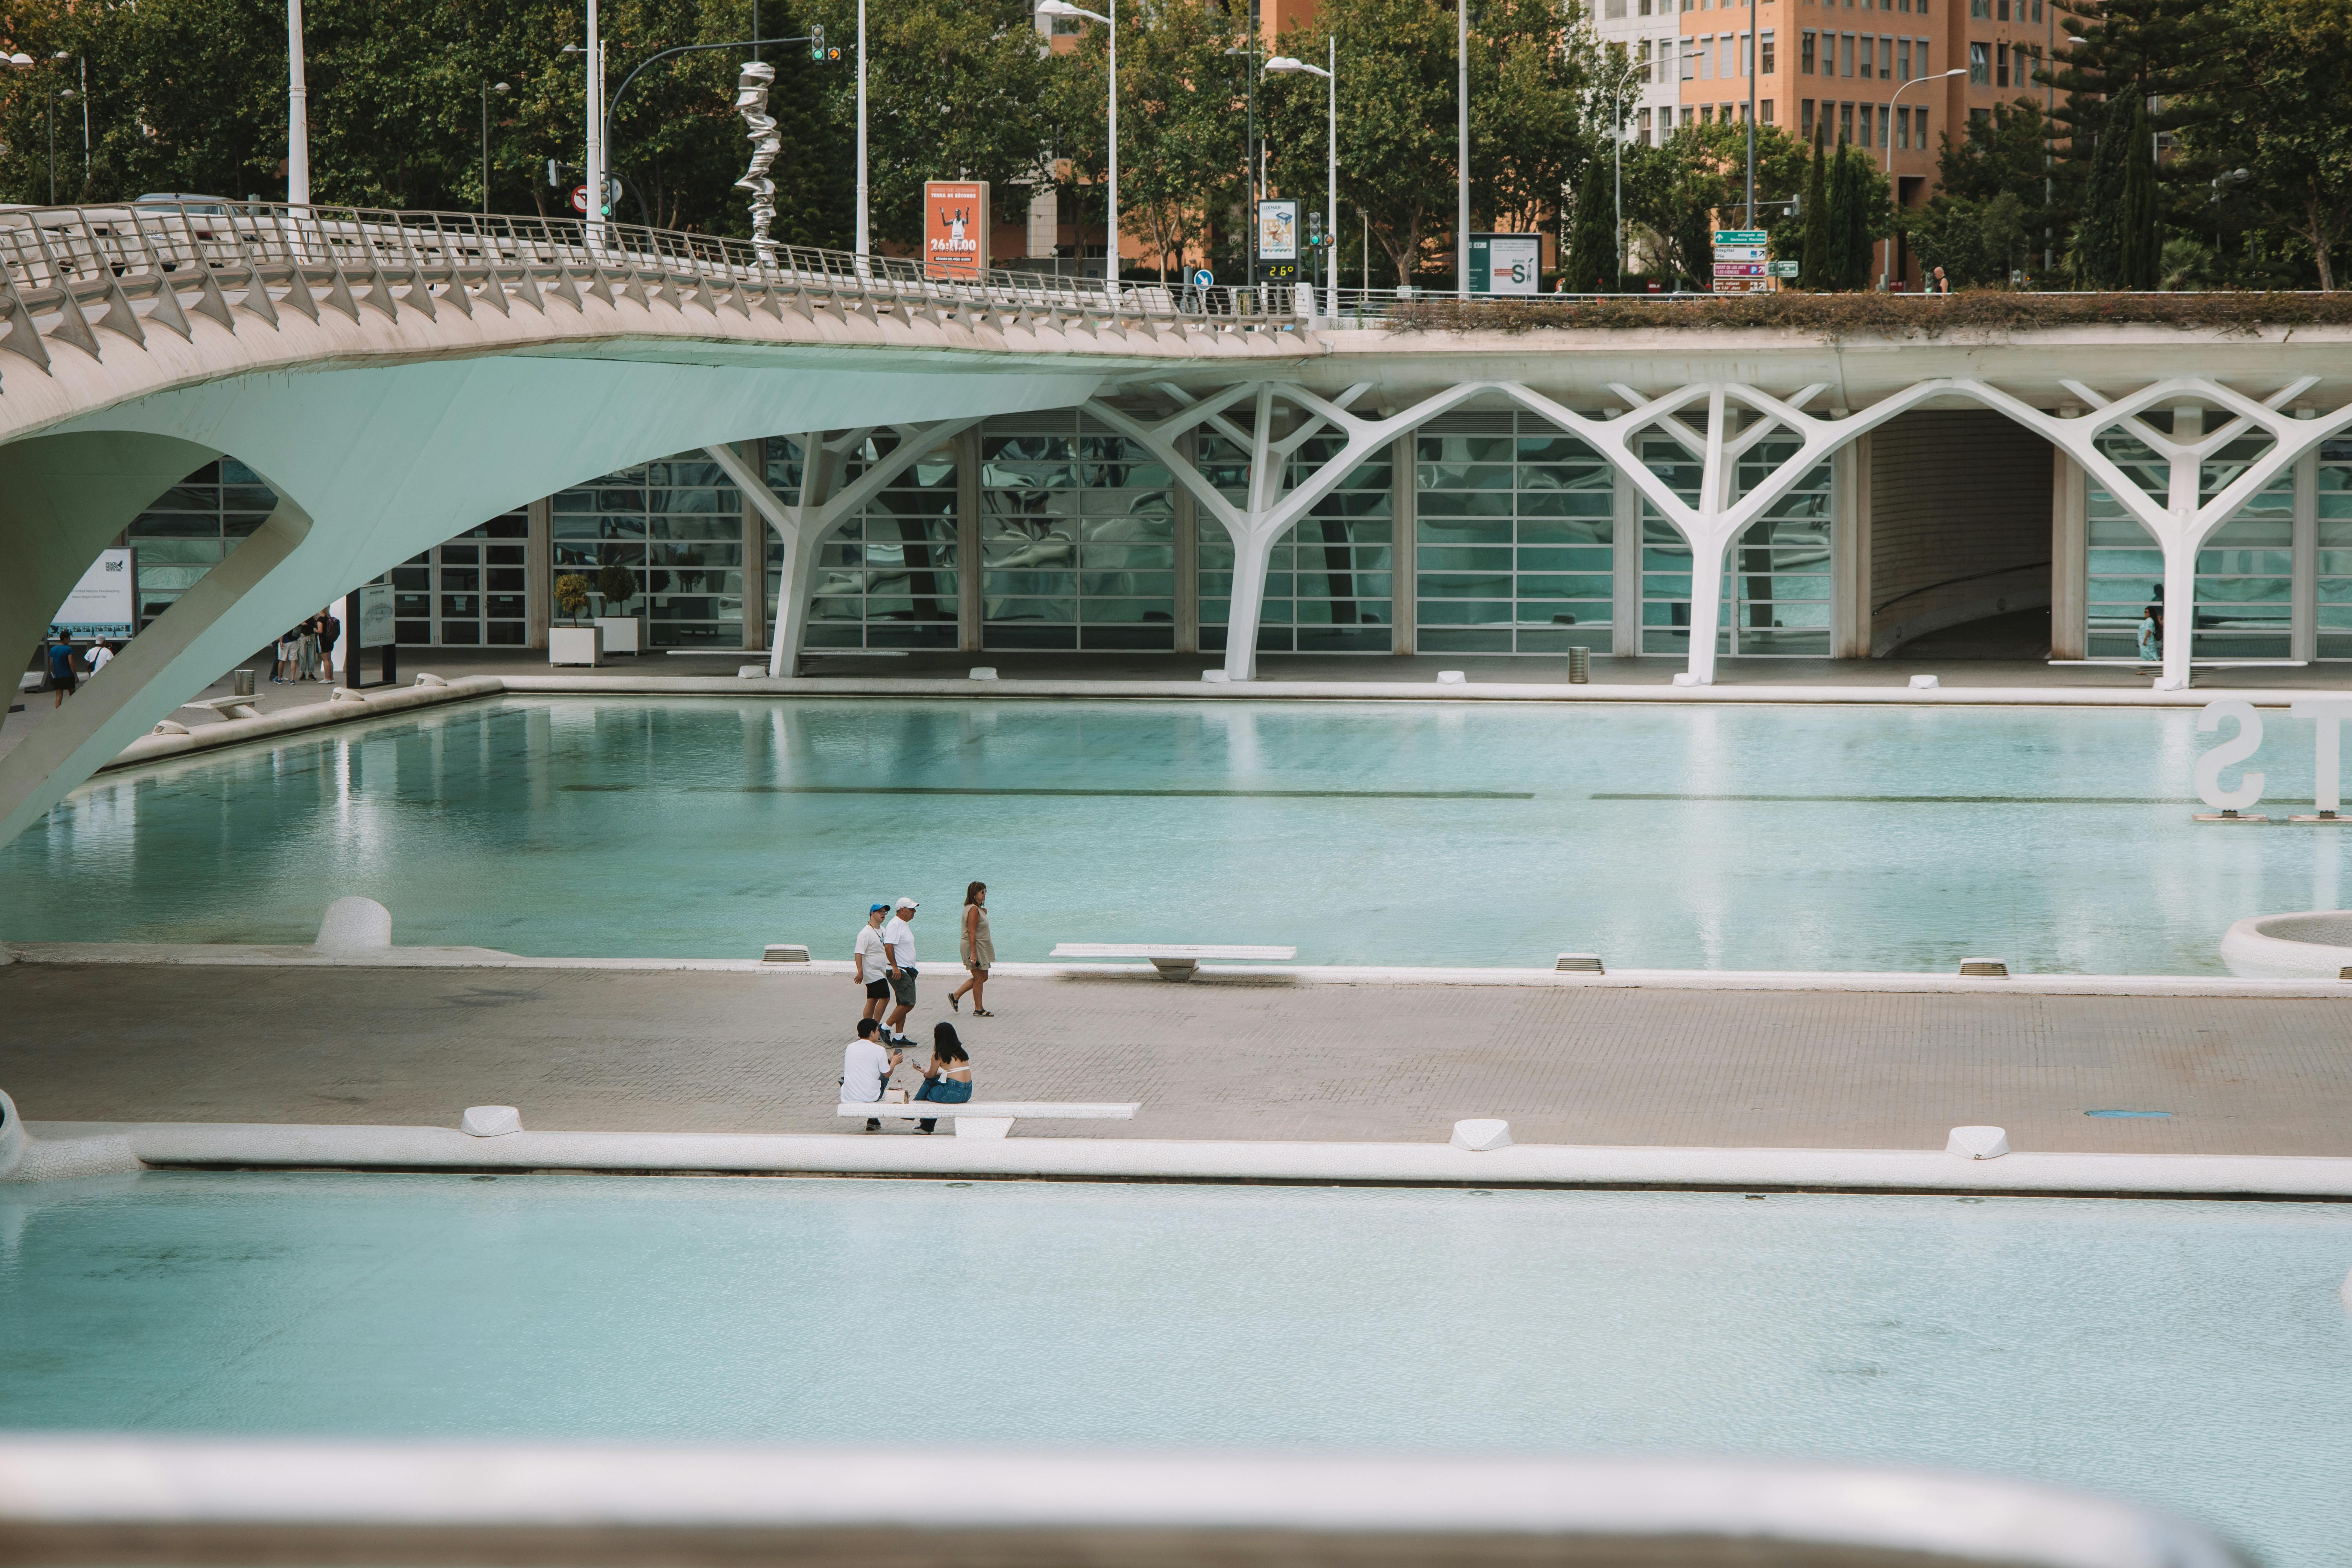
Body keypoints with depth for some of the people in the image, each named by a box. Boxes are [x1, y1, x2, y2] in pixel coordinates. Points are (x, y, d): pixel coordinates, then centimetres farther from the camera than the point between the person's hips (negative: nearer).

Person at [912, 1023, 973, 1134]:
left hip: (953, 1093, -7)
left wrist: (925, 1073, 32)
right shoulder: (961, 1051, 14)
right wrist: (927, 1072, 33)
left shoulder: (939, 1054, -5)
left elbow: (931, 1075, 8)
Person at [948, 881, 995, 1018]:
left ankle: (956, 996, 19)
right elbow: (971, 932, -23)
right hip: (975, 946, -10)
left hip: (981, 948, 10)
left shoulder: (978, 909, 14)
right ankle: (979, 1009, 5)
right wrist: (974, 953, -26)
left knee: (982, 977, 15)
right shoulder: (974, 910, -18)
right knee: (979, 978, -2)